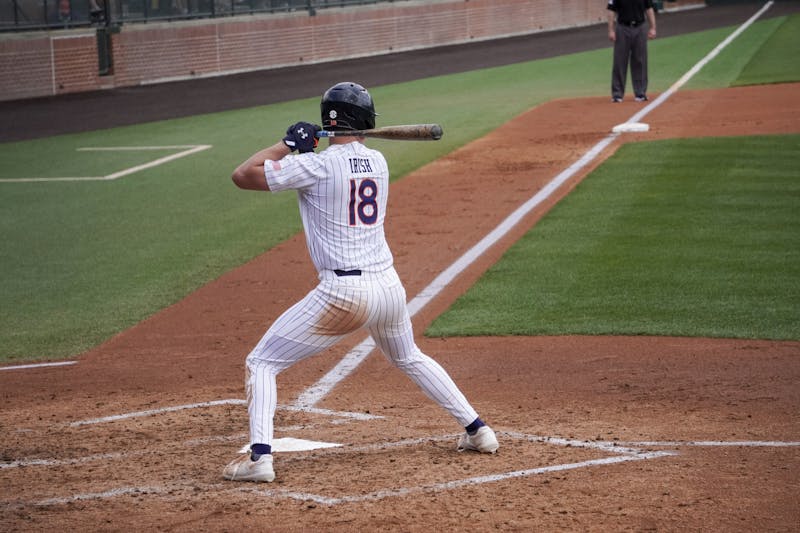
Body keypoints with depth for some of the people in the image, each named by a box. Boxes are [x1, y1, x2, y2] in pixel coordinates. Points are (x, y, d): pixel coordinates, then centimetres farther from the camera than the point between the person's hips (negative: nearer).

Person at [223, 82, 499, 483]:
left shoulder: (317, 165, -11)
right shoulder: (377, 162, 8)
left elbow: (243, 175, -7)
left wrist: (287, 145, 3)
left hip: (344, 292, -6)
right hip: (389, 286, 6)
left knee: (261, 363, 3)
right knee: (410, 359, 34)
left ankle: (259, 456, -12)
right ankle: (477, 430, 33)